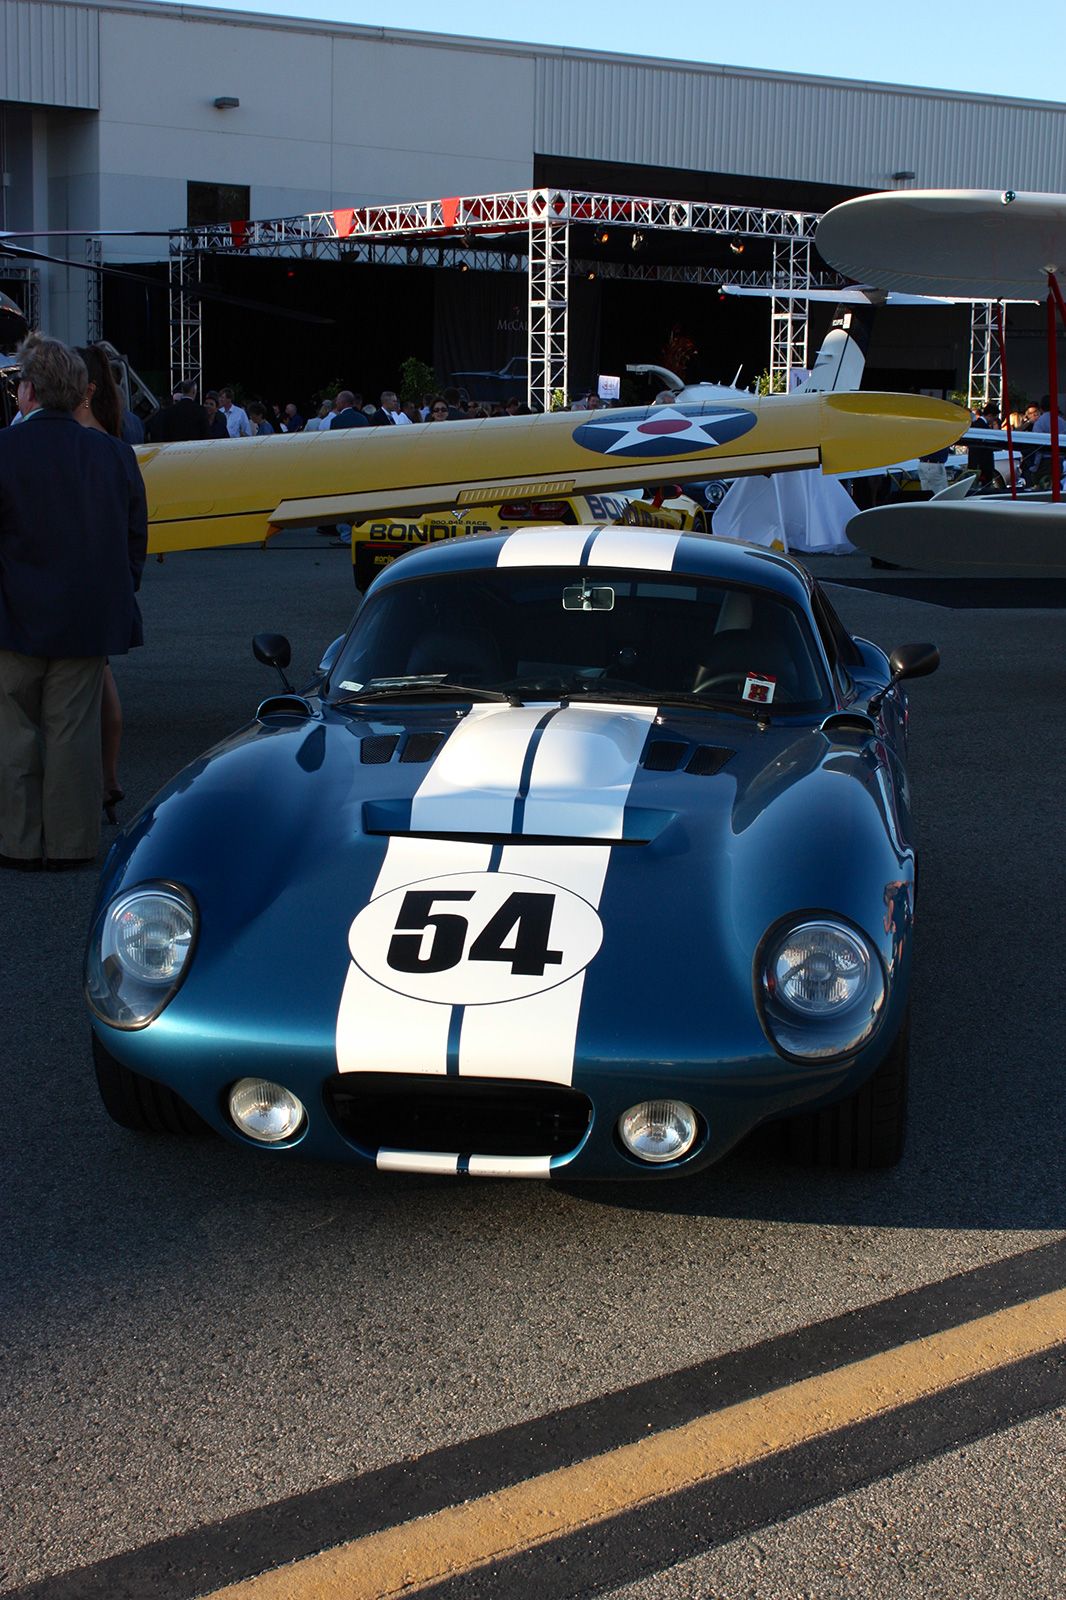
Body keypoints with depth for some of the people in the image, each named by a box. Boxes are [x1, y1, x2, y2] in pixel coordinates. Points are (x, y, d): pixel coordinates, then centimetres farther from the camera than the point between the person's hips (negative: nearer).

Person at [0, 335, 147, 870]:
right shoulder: (113, 453, 0)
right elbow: (136, 535, 5)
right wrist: (119, 595, 14)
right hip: (90, 619, 4)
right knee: (73, 731, 10)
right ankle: (72, 842, 15)